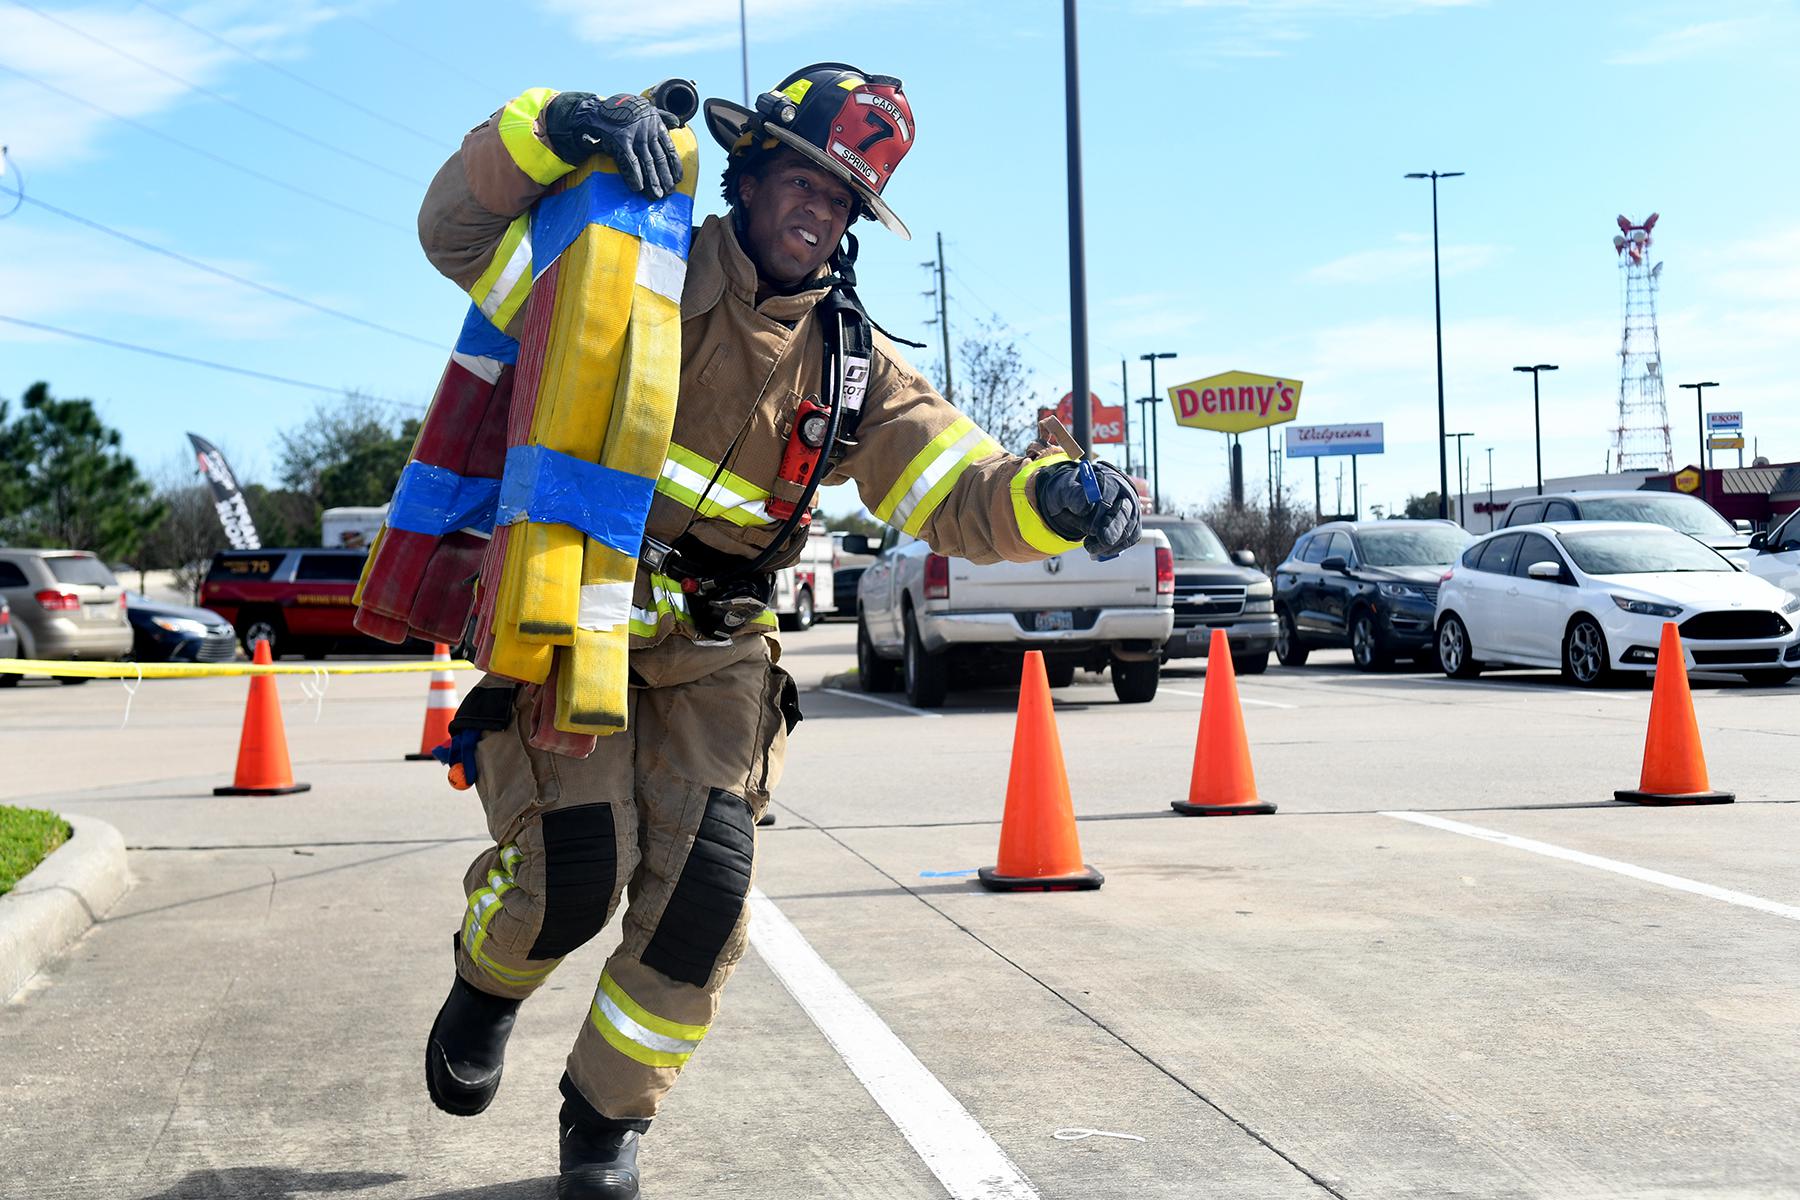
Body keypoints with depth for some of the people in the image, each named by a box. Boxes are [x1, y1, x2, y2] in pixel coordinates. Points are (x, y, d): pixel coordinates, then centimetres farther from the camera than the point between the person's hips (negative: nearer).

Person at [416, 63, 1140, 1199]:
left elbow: (961, 492, -2)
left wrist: (1057, 495, -25)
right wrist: (558, 129, -24)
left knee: (704, 888, -7)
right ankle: (489, 981, 24)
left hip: (711, 645, 4)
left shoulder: (852, 363, 6)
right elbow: (457, 230, -6)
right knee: (577, 869, -14)